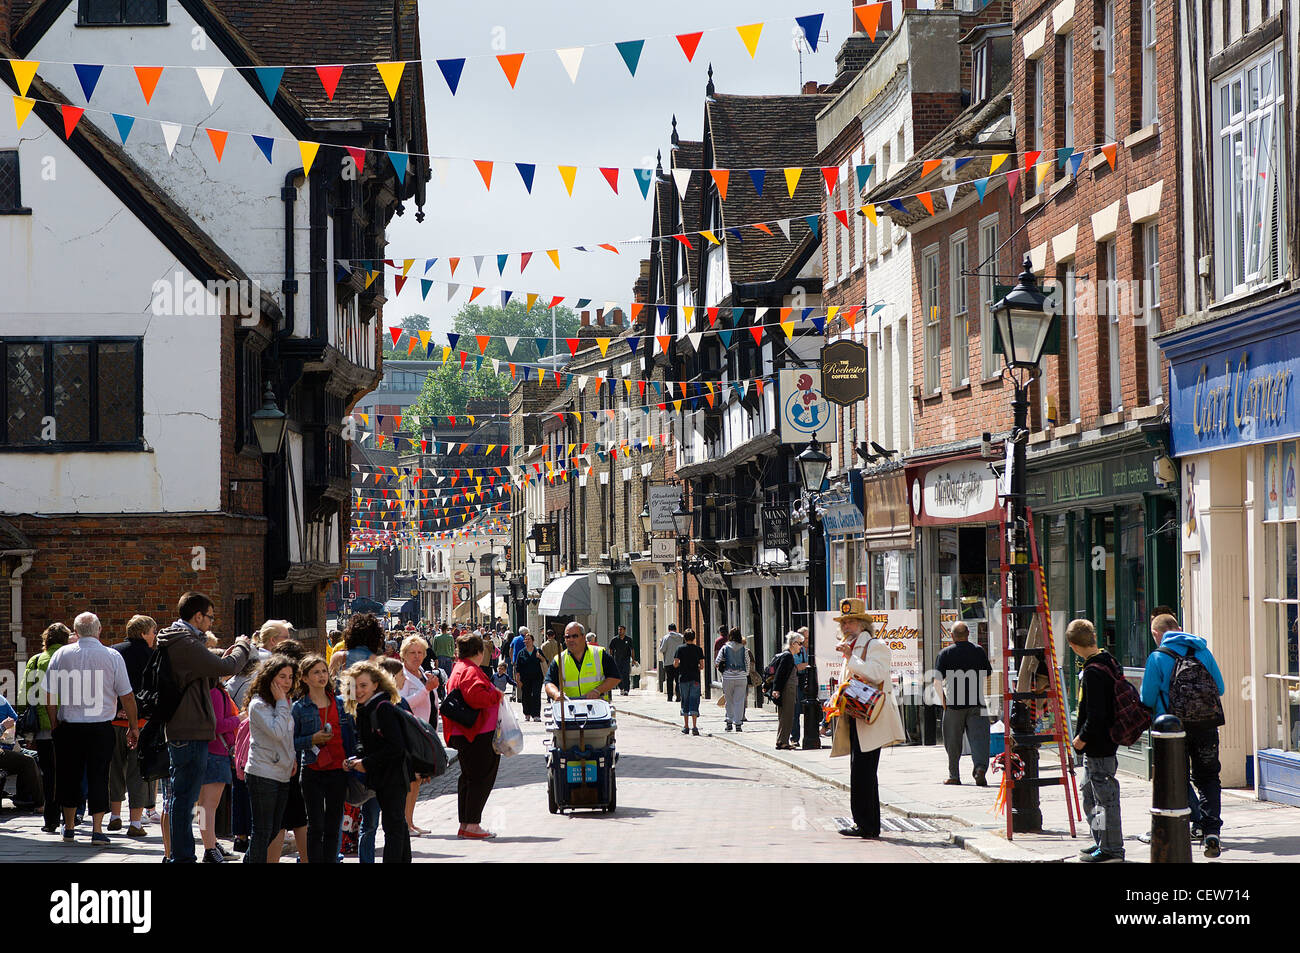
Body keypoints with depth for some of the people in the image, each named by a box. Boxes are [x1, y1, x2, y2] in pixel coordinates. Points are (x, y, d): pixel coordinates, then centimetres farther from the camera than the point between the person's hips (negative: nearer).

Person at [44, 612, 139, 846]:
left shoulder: (62, 655, 0)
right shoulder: (112, 657, -4)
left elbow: (49, 695, 2)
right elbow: (126, 696, -3)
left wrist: (54, 725, 13)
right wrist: (133, 727, 8)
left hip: (68, 727, 2)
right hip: (101, 728, -1)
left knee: (69, 776, 13)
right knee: (98, 776, 3)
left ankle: (69, 827, 23)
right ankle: (97, 830, -3)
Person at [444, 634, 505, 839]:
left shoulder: (459, 669, 17)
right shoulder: (471, 671, -15)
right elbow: (476, 697, -29)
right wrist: (496, 695, -14)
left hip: (464, 735, 11)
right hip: (479, 735, -11)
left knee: (468, 777, 15)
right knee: (481, 778, -6)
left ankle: (465, 825, 19)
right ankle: (472, 825, -6)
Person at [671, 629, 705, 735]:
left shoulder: (680, 648, -2)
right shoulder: (698, 649, -1)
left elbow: (675, 664, -7)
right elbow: (702, 666, -3)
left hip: (683, 679, 0)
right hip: (695, 679, 0)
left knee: (685, 703, 11)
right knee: (694, 703, -1)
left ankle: (686, 727, 13)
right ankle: (694, 726, -13)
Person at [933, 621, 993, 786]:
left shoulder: (945, 653, -2)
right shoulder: (978, 651, 5)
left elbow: (937, 681, -6)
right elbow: (988, 675, 13)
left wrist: (942, 699, 6)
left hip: (953, 704, -1)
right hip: (977, 702, 1)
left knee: (953, 742, 9)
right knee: (978, 738, -3)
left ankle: (954, 776, 16)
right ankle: (980, 767, -24)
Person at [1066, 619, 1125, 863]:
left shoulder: (1093, 672, -21)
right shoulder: (1110, 662, 8)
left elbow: (1096, 714, -24)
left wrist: (1082, 738, -11)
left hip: (1098, 743, -10)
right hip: (1107, 738, 10)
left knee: (1104, 794, -4)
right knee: (1089, 791, 21)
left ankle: (1112, 849, 1)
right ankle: (1102, 842, 28)